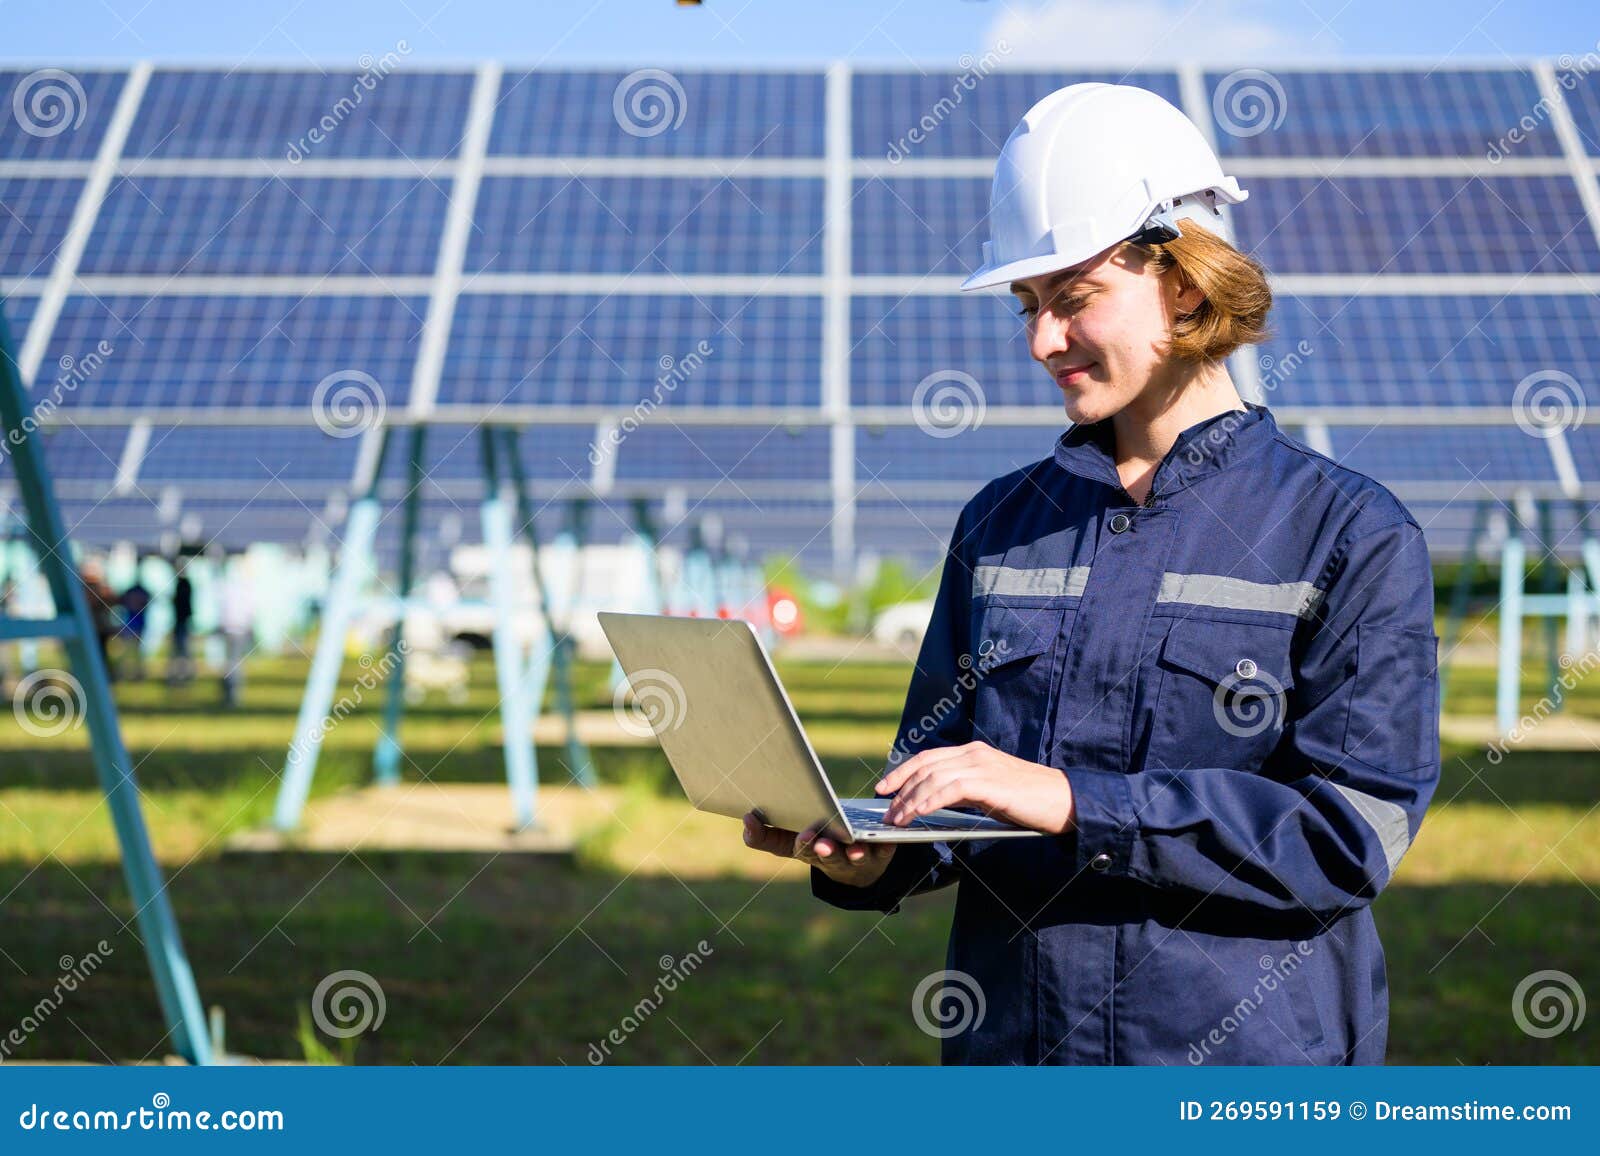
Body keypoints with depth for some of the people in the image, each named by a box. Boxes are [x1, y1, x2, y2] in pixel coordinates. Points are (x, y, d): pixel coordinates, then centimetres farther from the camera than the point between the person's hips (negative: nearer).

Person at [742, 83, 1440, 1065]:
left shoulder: (1353, 536, -4)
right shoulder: (1002, 523, 10)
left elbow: (1353, 831, -13)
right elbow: (941, 786, 13)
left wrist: (1074, 801, -20)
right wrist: (870, 858, -10)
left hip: (1251, 1060, -4)